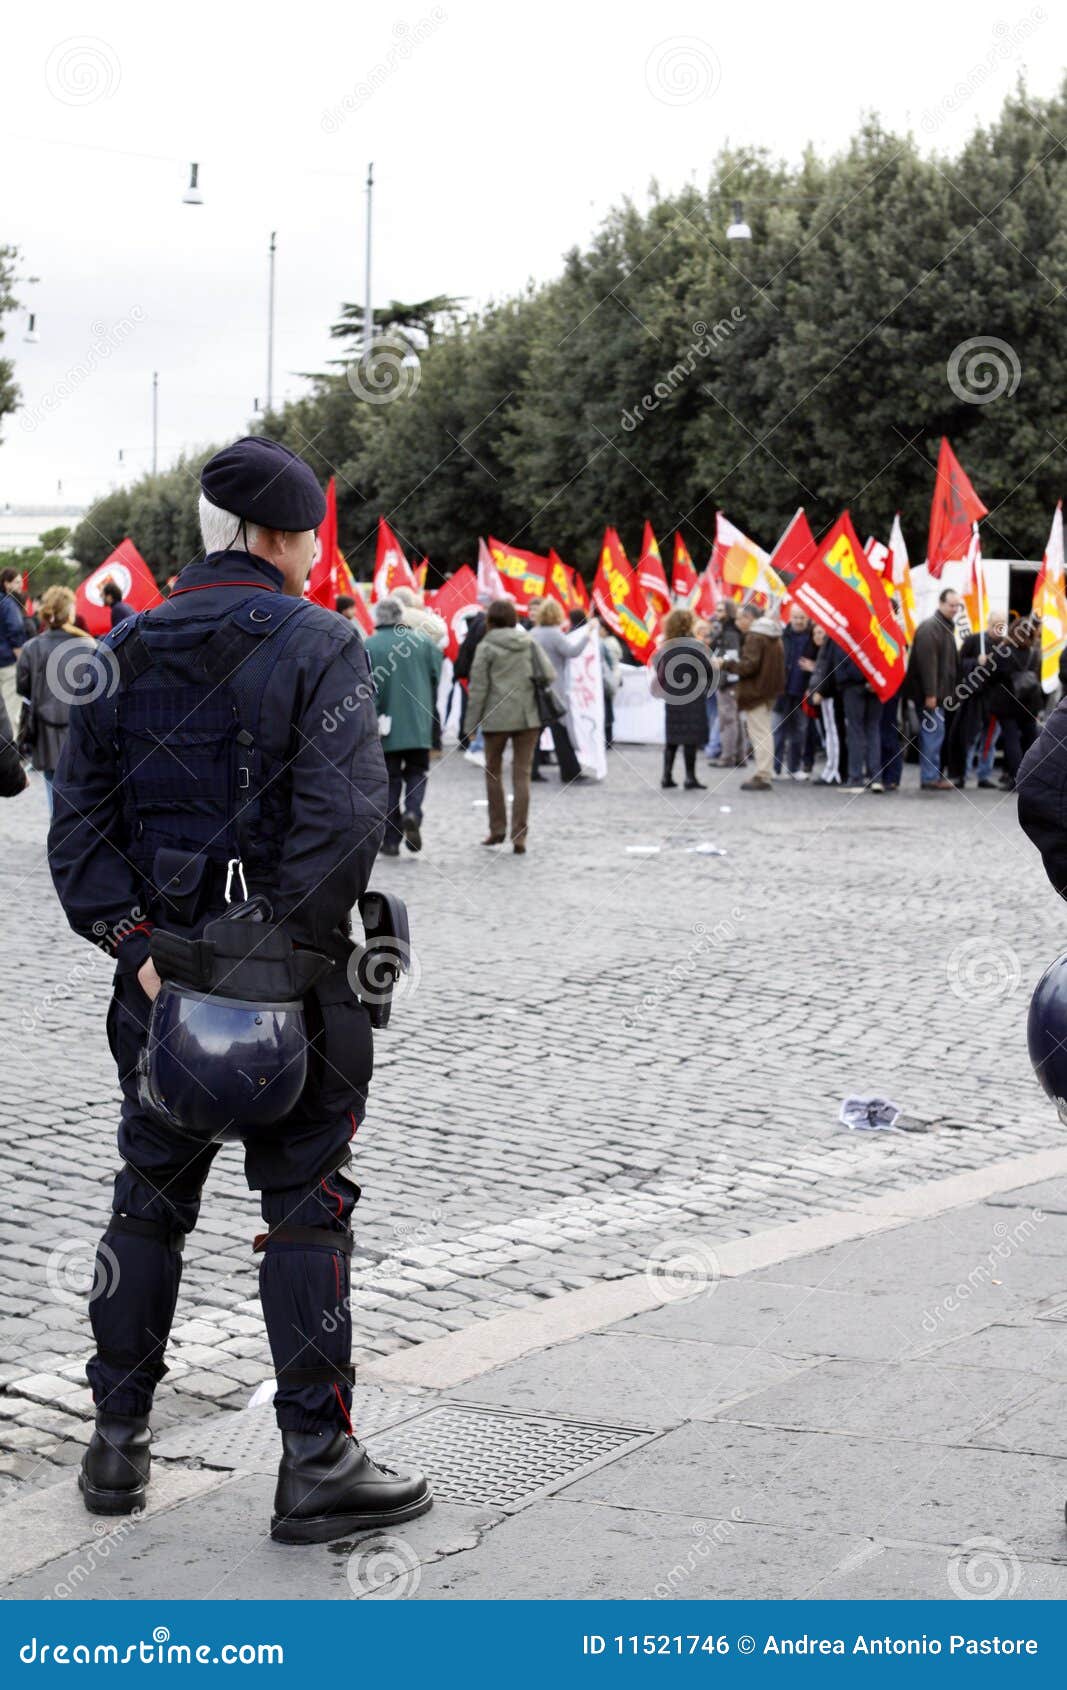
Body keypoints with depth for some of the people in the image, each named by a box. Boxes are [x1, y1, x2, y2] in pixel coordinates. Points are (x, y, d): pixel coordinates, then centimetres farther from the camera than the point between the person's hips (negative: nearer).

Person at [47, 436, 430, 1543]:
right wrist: (295, 951, -16)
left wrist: (136, 943, -4)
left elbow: (79, 818, 0)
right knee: (305, 1207, 3)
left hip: (161, 967, 5)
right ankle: (316, 1461, 7)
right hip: (290, 972, -5)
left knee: (148, 1198, 16)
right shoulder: (318, 645, -9)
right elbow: (342, 816, -21)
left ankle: (117, 1440, 24)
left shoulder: (123, 651, 7)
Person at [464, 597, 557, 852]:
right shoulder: (530, 643, 6)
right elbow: (549, 674, -1)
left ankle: (497, 829, 17)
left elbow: (478, 688, -5)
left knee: (493, 772, 15)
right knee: (521, 774, 2)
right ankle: (519, 835, -4)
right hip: (528, 716, 2)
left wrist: (471, 723, -1)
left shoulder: (486, 647, -4)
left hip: (496, 718, -2)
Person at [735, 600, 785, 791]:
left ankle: (762, 776, -8)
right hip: (769, 690, 10)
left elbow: (750, 665, -22)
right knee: (764, 732, 15)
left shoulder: (754, 636, -15)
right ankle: (764, 774, 18)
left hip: (755, 692, -10)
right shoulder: (772, 636, 15)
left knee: (759, 733, -8)